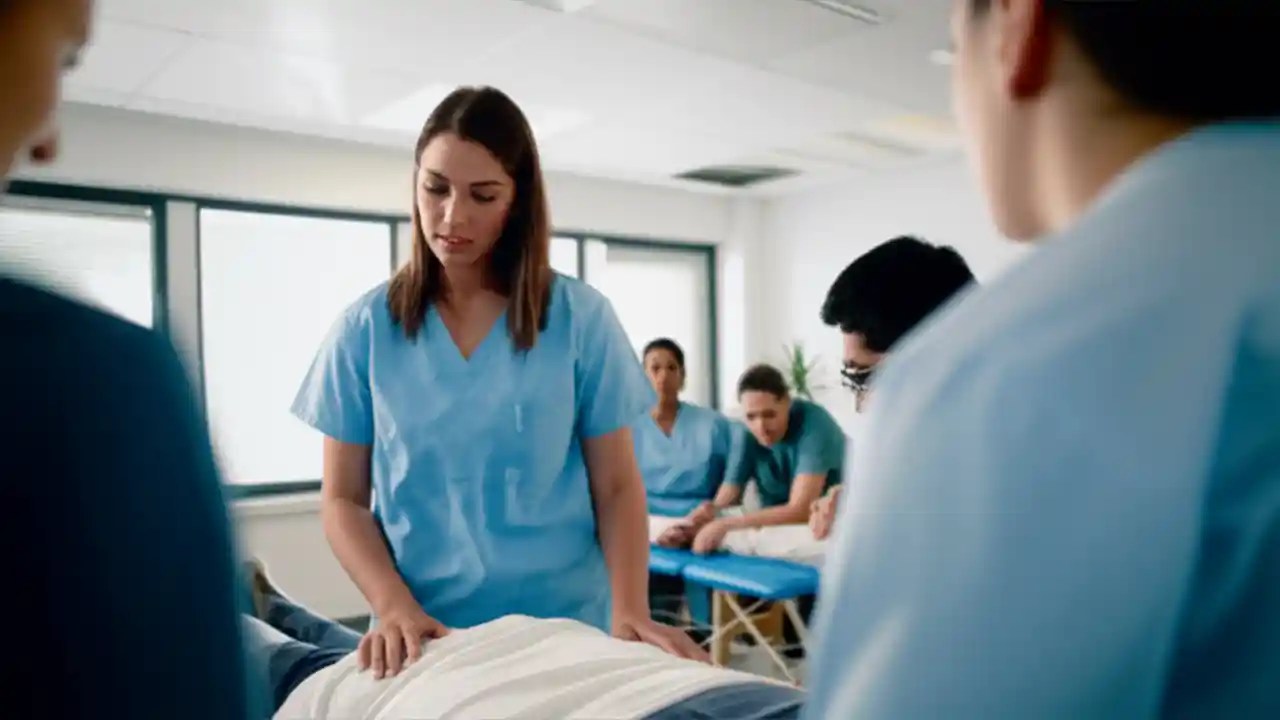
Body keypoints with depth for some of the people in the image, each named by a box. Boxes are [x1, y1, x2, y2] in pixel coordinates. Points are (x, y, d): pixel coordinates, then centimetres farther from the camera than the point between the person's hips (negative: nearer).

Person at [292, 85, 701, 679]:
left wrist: (630, 611, -15)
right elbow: (342, 499, 1)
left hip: (566, 629, 0)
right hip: (425, 635, 1)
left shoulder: (580, 317, -4)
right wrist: (395, 605, -15)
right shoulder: (366, 328, -1)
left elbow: (617, 487, -2)